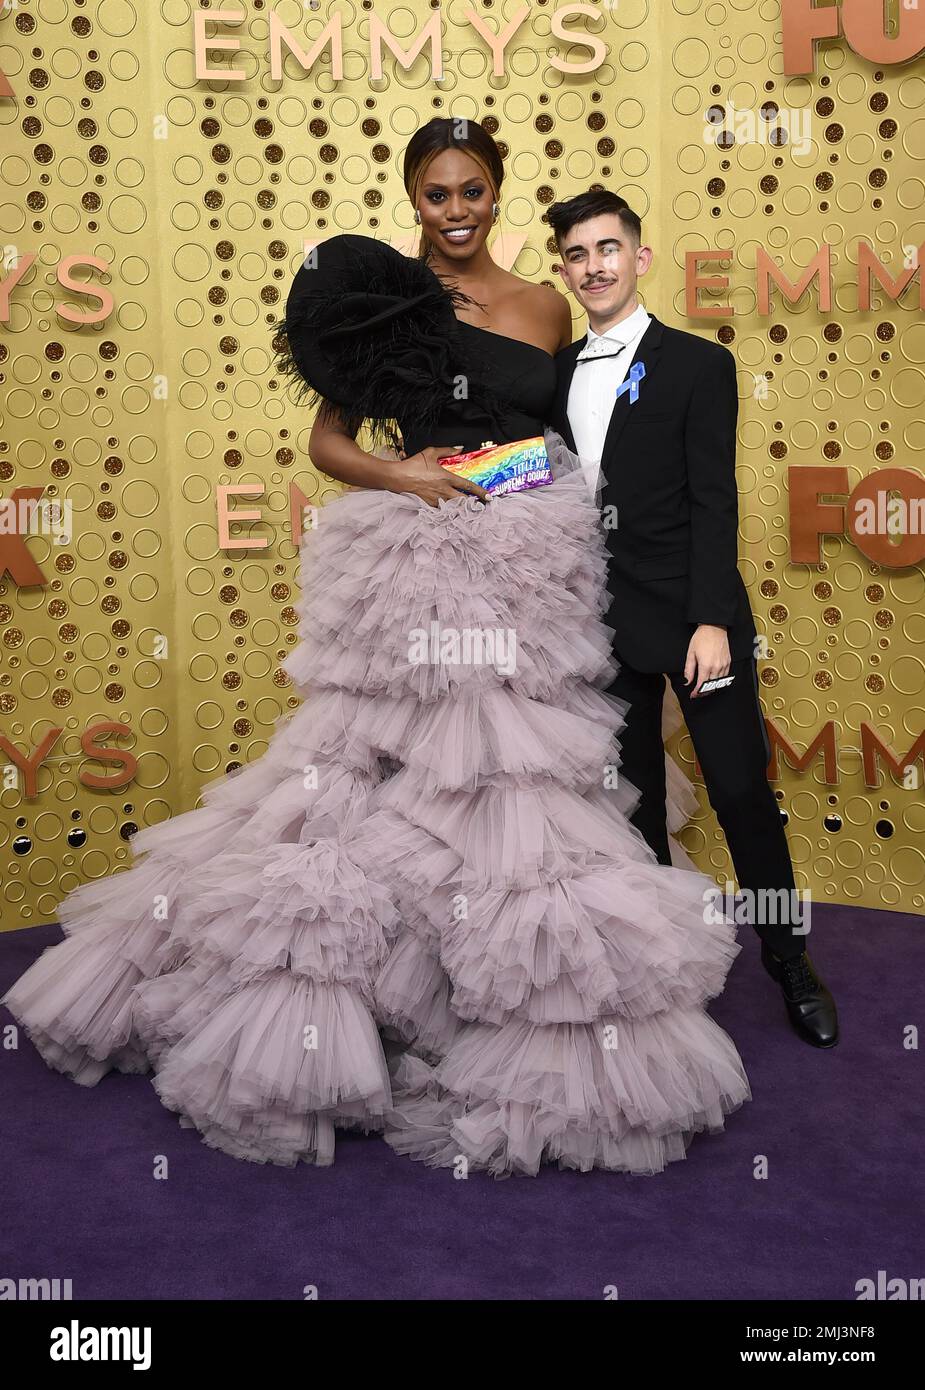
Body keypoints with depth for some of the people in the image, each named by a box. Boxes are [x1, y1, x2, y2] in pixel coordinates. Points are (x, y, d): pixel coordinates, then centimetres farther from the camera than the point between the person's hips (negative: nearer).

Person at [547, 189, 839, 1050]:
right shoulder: (556, 374, 10)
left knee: (743, 790, -2)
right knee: (633, 797, 12)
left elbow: (713, 501, -10)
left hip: (693, 614, -4)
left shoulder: (698, 364, -3)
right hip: (605, 622, 4)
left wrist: (710, 621, -17)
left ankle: (789, 962, 16)